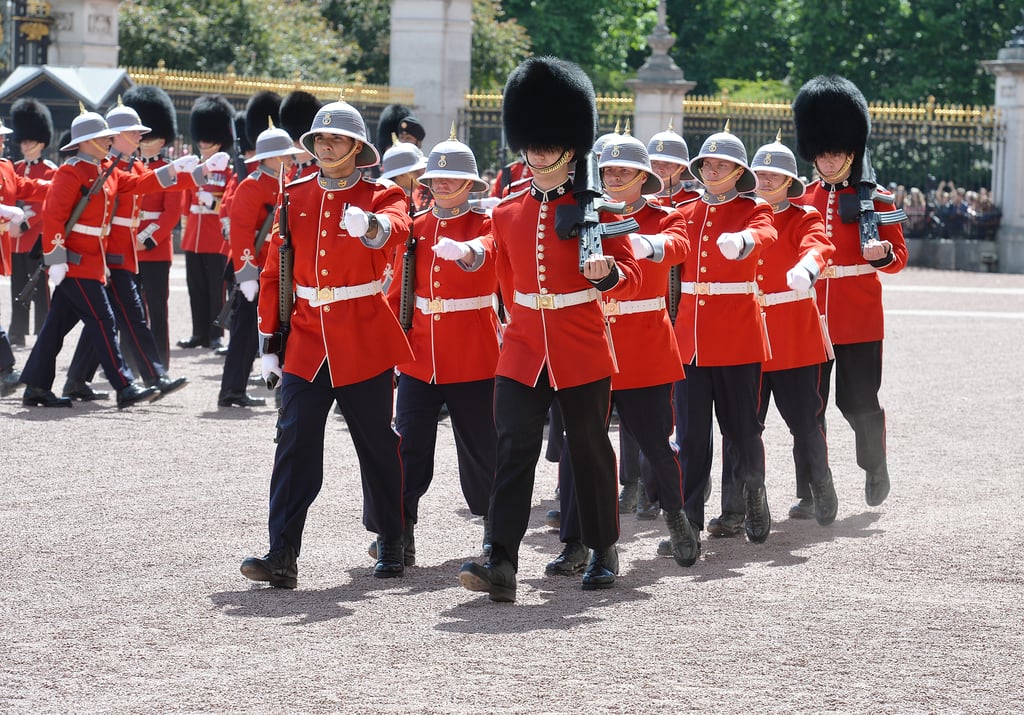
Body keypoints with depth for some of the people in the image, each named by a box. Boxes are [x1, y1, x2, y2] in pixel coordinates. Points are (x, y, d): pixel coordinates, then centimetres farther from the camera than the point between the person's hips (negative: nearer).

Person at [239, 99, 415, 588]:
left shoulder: (381, 197, -2)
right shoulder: (295, 199, 8)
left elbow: (396, 229, -27)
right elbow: (274, 273, 10)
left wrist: (370, 225, -51)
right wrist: (269, 342, 6)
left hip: (364, 344, -2)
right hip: (306, 342, 2)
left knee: (377, 445, 8)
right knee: (295, 445, -8)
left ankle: (391, 542, 25)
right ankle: (282, 555, -13)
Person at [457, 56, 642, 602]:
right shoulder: (507, 213, 7)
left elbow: (630, 272, -4)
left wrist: (605, 271, -24)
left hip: (582, 352, -2)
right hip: (522, 352, 2)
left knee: (590, 449, 9)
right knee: (513, 448, -10)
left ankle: (603, 551, 26)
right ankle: (501, 564, -18)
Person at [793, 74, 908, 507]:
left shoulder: (876, 199, -1)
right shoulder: (802, 199, 8)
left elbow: (898, 258, -3)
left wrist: (882, 253, -24)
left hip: (859, 319, -3)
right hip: (810, 319, 3)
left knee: (857, 401, 3)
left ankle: (874, 464, 30)